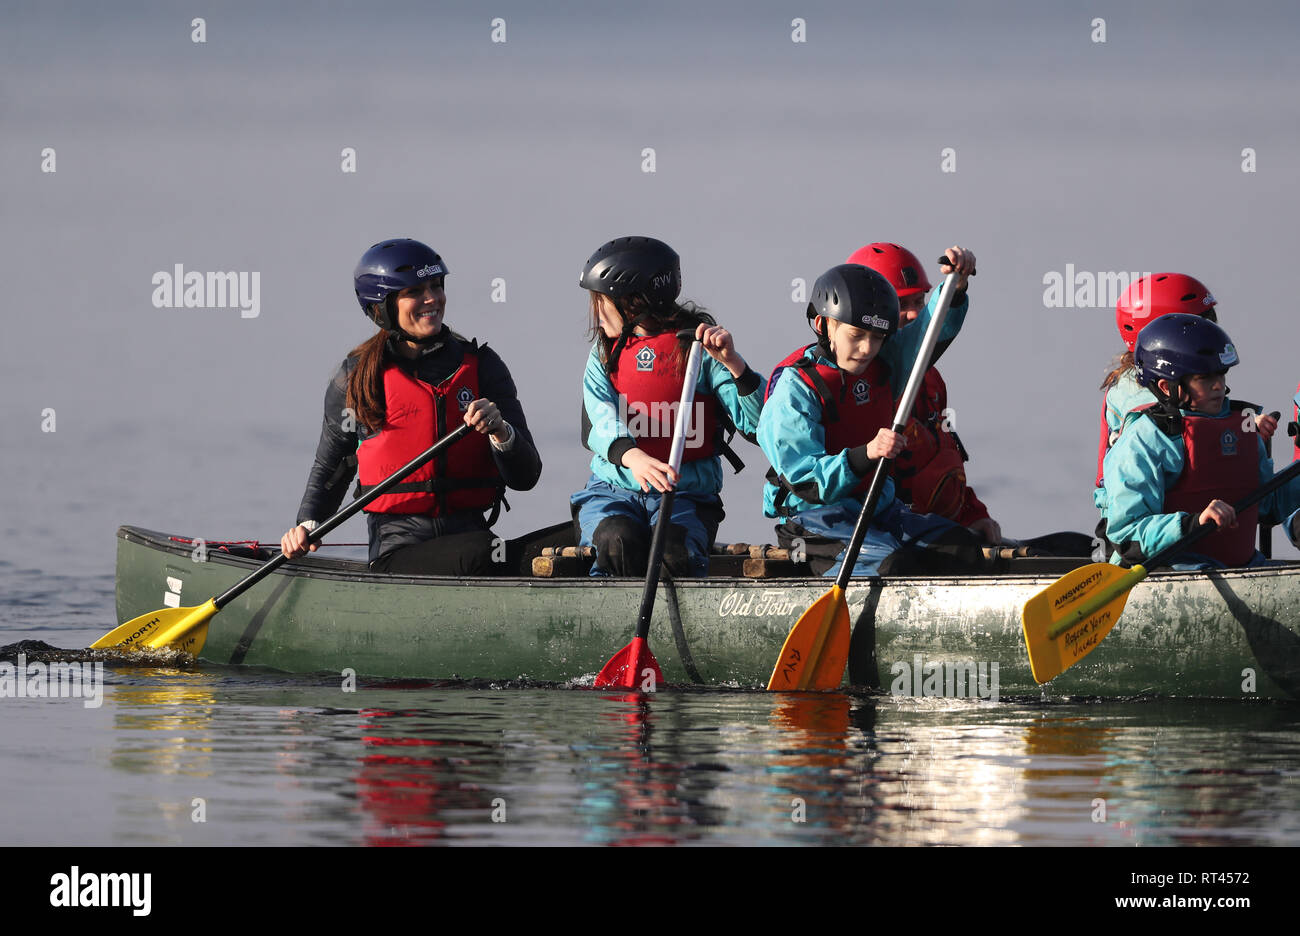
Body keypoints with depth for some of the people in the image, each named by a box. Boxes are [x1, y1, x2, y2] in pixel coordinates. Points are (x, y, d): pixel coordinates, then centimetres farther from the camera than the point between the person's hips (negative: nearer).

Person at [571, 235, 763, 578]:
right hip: (612, 490, 2)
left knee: (675, 549, -33)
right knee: (619, 542, -31)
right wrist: (633, 457, -29)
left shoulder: (699, 348, 3)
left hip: (687, 495, -2)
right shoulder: (605, 353, 13)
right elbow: (599, 421, -7)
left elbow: (757, 424, -7)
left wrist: (733, 364, -23)